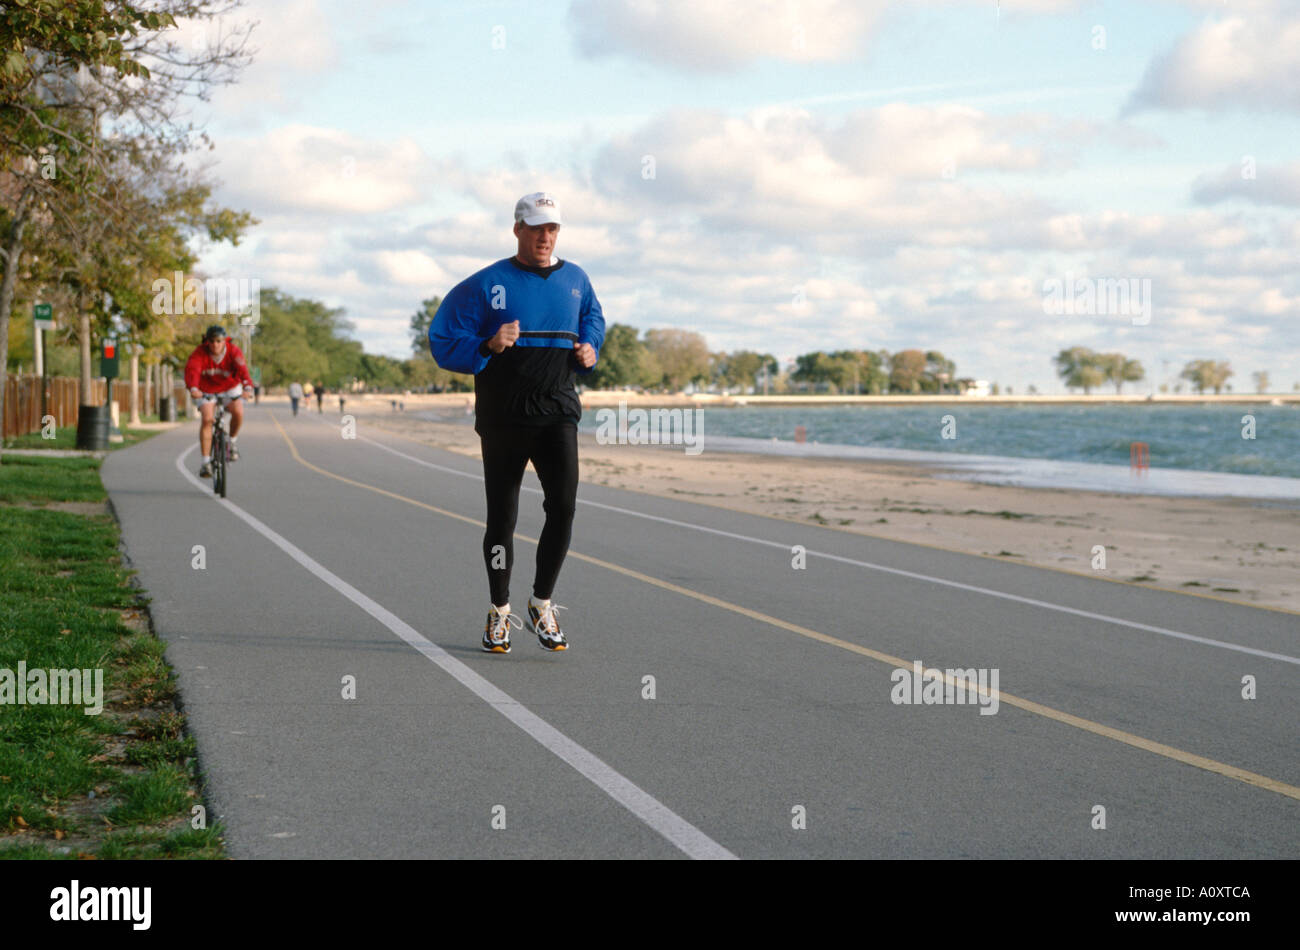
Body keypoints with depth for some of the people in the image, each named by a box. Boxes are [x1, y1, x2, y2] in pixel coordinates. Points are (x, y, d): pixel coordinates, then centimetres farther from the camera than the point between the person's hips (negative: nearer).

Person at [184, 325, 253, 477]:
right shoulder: (200, 352, -22)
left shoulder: (233, 351, -22)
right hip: (206, 389, 0)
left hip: (229, 387, 0)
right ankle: (206, 461, -15)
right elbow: (192, 369, -37)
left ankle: (233, 440, 4)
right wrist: (193, 388, -58)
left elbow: (242, 369, -37)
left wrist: (248, 387, -57)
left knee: (238, 412, -26)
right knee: (207, 418, -20)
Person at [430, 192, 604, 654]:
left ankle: (542, 603, 7)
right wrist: (488, 347, -21)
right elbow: (443, 343, -4)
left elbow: (593, 319, 28)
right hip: (503, 419, -2)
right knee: (502, 516, 4)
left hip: (558, 413, 2)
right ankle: (500, 612, 20)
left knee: (563, 507, -11)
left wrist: (589, 350, 7)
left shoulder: (575, 280, 10)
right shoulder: (487, 284, -2)